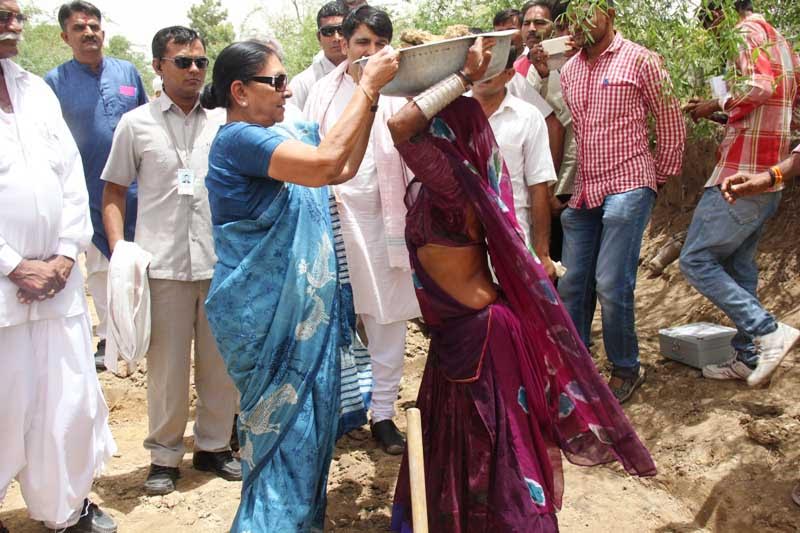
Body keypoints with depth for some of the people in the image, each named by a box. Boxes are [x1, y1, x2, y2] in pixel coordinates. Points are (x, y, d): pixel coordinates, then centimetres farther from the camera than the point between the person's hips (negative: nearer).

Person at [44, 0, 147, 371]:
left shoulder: (127, 72, 5)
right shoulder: (54, 82, -3)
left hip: (135, 191, 2)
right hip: (90, 196, -2)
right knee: (100, 266, 9)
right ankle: (108, 336, 23)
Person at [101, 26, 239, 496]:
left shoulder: (224, 122, 9)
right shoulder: (136, 124, 6)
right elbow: (113, 192, 8)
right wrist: (119, 250, -5)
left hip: (221, 260, 2)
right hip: (163, 263, -2)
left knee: (221, 362, 8)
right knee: (168, 365, 5)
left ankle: (213, 445, 27)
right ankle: (165, 455, 22)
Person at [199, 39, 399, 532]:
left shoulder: (278, 136, 11)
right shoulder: (238, 139, -16)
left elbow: (343, 171, 13)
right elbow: (324, 164, -29)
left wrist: (371, 98, 5)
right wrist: (367, 86, -20)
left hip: (300, 304, 9)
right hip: (266, 311, -9)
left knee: (310, 418, 17)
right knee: (284, 422, 0)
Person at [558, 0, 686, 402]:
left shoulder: (639, 60, -3)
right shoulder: (568, 70, 13)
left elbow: (671, 123, 2)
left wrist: (658, 178, 6)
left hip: (626, 188, -5)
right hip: (582, 194, 6)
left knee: (612, 285, -8)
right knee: (571, 284, 5)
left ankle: (626, 370, 12)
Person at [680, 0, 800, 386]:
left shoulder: (747, 32, -9)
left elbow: (763, 84, -27)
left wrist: (717, 105, -13)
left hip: (740, 178, -10)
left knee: (696, 260, -7)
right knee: (738, 264, 14)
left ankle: (769, 332, -10)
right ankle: (748, 357, 18)